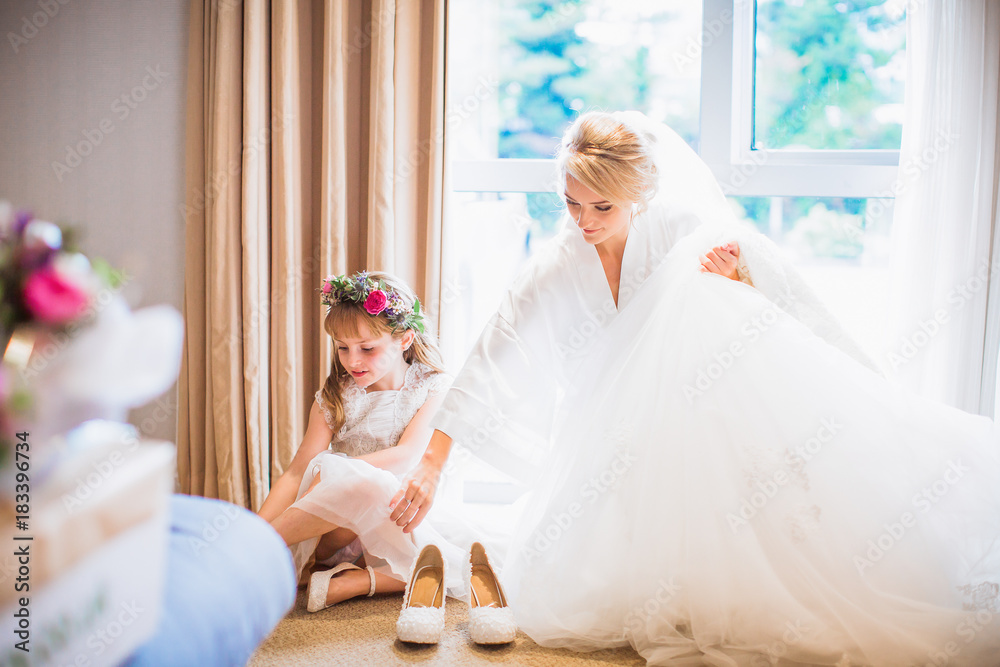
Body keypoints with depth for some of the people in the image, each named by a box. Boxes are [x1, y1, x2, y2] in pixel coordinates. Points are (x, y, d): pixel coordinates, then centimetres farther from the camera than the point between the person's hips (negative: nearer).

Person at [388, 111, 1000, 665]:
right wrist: (430, 467, -14)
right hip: (621, 441, 2)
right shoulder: (557, 271, -5)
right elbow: (487, 367, -8)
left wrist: (738, 285, -26)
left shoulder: (686, 231, -8)